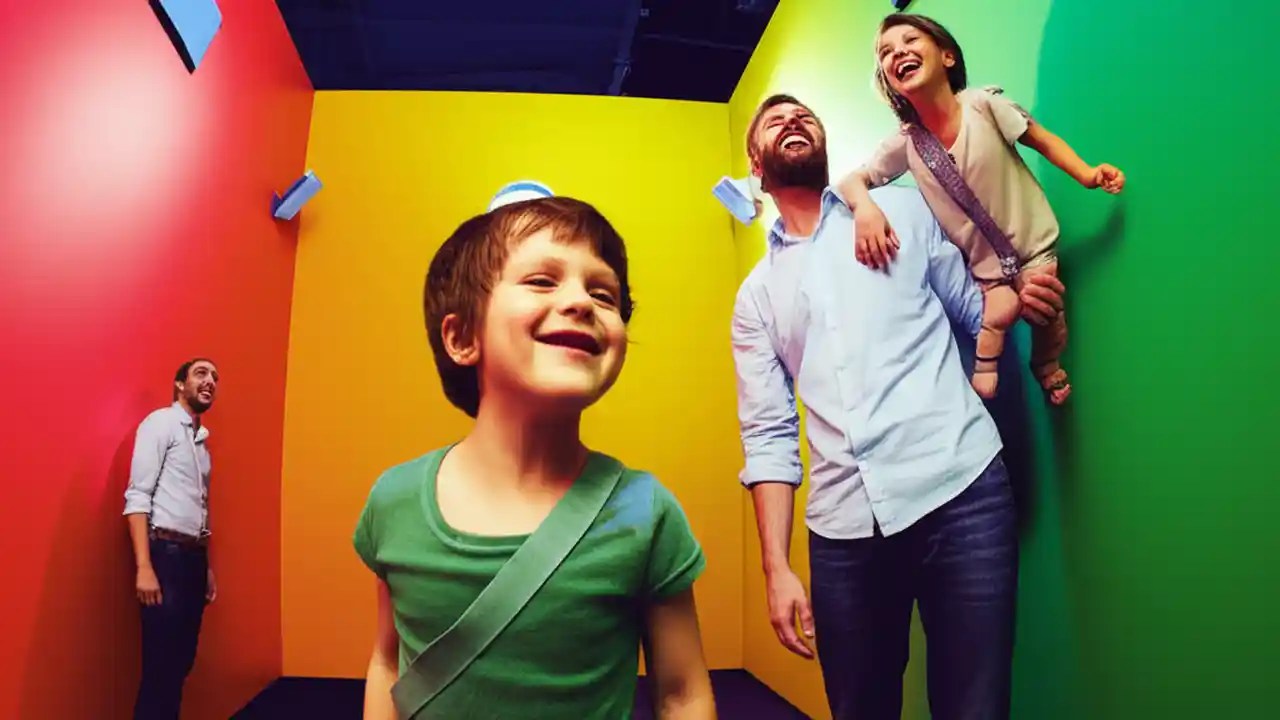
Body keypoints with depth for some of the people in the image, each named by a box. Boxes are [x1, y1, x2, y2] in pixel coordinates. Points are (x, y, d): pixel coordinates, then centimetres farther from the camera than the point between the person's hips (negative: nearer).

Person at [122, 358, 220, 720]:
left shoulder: (201, 438, 18)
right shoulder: (161, 423, -4)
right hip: (166, 553, -8)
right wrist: (144, 567, -20)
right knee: (160, 664, -4)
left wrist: (207, 566, 17)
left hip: (193, 556, 8)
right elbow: (137, 497, -12)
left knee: (181, 661, 12)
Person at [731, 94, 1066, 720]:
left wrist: (1021, 299, -7)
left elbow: (973, 311, 17)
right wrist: (777, 569, 2)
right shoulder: (756, 296, 14)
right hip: (843, 527, 2)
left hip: (960, 491, -1)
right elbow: (769, 438, 9)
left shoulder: (905, 210, 14)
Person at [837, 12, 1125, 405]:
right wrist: (865, 207, -28)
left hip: (1032, 242, 0)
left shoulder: (983, 104, -17)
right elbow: (853, 179, -6)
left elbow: (1043, 140, -6)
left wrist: (1086, 173, -20)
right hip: (984, 263, 1)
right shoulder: (905, 143, -13)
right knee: (1000, 311, -17)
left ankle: (1048, 367, 37)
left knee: (1046, 312, 3)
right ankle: (982, 372, 14)